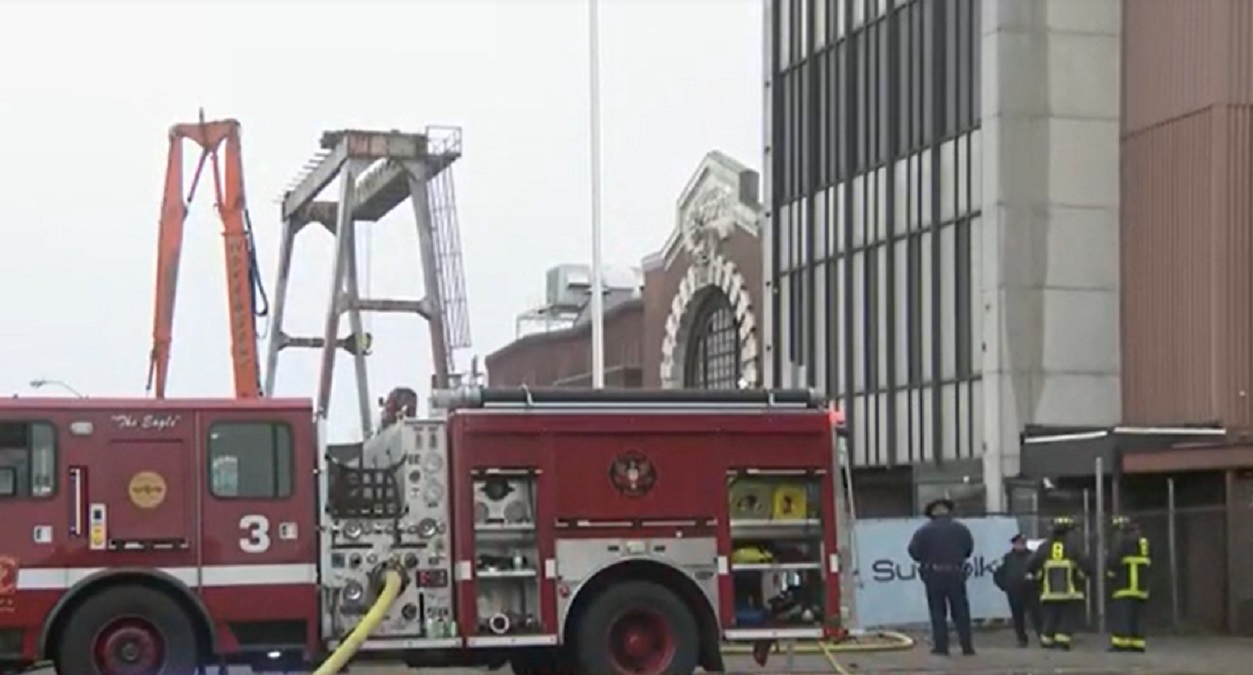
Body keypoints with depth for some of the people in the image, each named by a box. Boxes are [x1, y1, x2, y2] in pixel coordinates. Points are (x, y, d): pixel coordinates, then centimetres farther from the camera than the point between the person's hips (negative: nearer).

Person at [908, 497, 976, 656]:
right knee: (961, 611, 8)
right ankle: (967, 646, 5)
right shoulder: (961, 529, -1)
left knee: (938, 611, 5)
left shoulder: (924, 531, -8)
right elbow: (969, 550, 6)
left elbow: (914, 551, -8)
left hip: (933, 575, -1)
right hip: (956, 574, 1)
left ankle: (941, 646, 1)